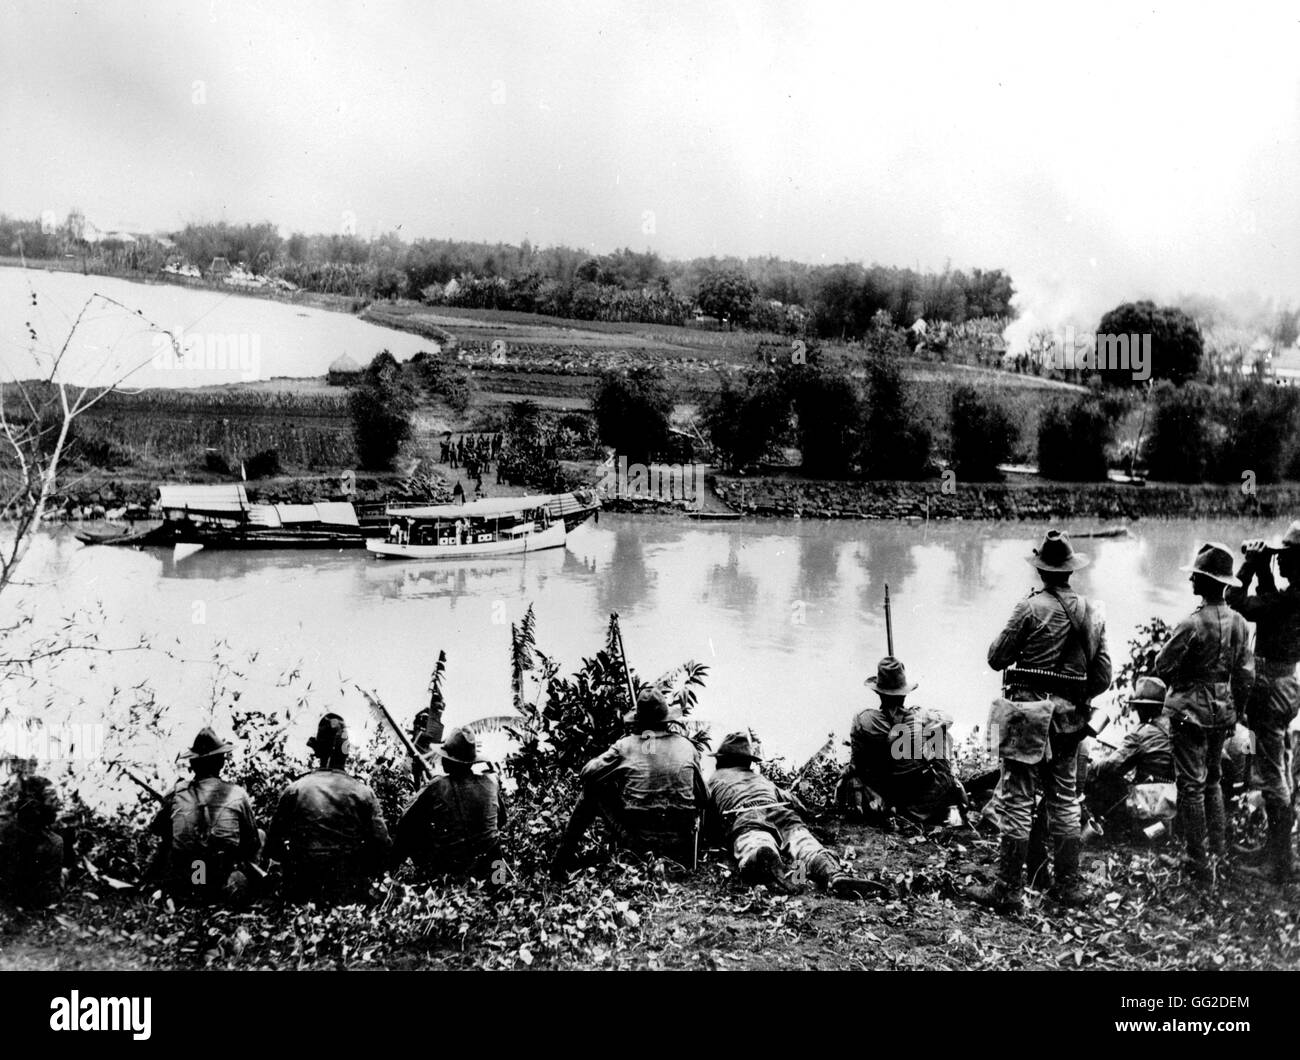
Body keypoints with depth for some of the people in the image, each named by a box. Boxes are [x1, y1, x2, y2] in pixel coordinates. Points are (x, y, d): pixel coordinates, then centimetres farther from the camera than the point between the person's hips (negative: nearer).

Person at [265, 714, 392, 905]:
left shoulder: (294, 790, -1)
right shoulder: (362, 793, -3)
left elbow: (272, 847, 3)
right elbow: (382, 845, -5)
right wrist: (365, 873, 12)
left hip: (302, 892, 1)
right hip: (351, 893, -1)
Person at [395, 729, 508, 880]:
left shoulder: (436, 788, -13)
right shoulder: (490, 783, -3)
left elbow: (405, 824, -3)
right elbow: (501, 821, 14)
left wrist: (396, 856, 14)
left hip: (448, 870, -2)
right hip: (488, 869, 2)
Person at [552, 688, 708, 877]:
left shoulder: (626, 746, -1)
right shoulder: (687, 746, 5)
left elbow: (585, 775, 5)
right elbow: (704, 798, 12)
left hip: (635, 841, -2)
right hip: (680, 848, 2)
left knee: (591, 791, 17)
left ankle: (560, 865, 17)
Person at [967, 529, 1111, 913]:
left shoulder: (1031, 608, -13)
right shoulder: (1092, 612, 4)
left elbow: (997, 657, -6)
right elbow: (1103, 676, 6)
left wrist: (1015, 639, 12)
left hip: (1028, 714, -6)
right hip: (1070, 717, 6)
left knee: (1016, 801, -1)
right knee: (1064, 800, 16)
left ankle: (1008, 890, 2)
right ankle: (1069, 885, 22)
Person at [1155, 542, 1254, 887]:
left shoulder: (1192, 624, -21)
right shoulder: (1239, 623, -1)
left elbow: (1162, 665, -12)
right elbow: (1246, 674, 6)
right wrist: (1235, 712, 16)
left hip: (1190, 711, -6)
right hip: (1222, 711, 6)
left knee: (1191, 786, 1)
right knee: (1212, 779, 23)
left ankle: (1200, 865, 4)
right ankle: (1219, 846, 30)